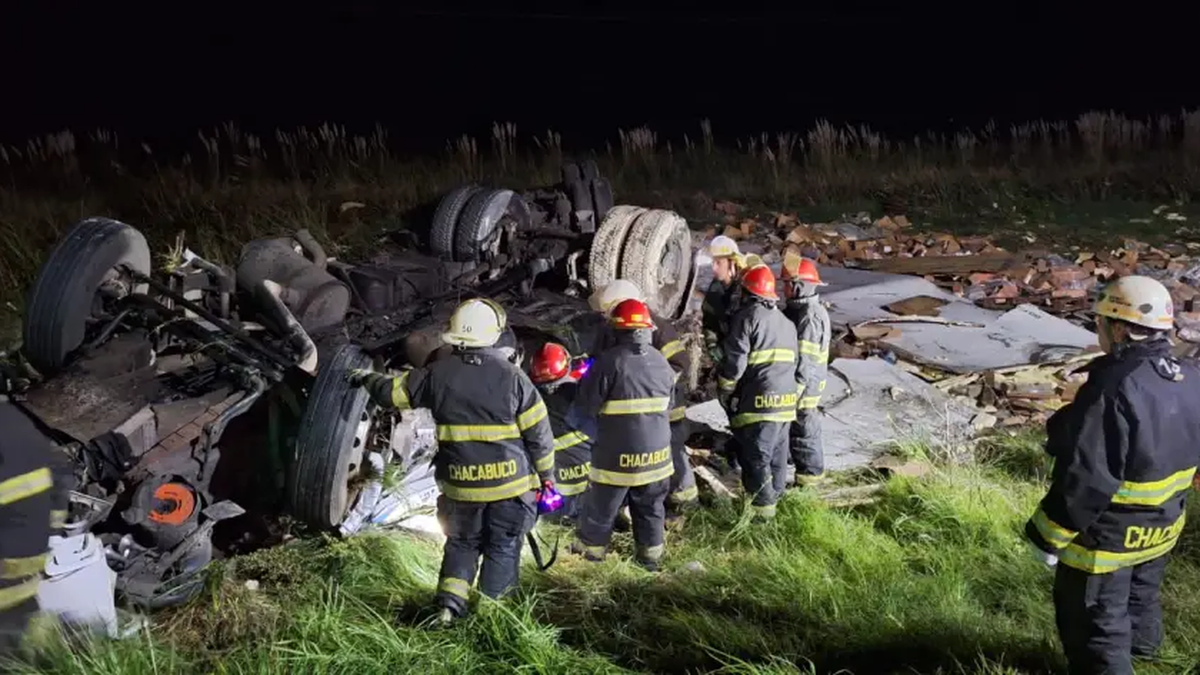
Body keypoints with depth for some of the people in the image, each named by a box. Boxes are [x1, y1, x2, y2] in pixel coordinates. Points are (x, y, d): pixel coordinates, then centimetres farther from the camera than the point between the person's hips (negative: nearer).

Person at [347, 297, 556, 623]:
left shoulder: (438, 374, -5)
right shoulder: (512, 376, -11)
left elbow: (392, 392, 8)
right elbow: (539, 431, -7)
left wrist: (367, 378, 29)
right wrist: (546, 473, 7)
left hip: (461, 484, 2)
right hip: (509, 482, -2)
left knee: (462, 543, 22)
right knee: (503, 548, 13)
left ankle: (449, 604, 13)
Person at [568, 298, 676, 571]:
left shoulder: (609, 361, -17)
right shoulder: (662, 362, 2)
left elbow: (584, 409, -13)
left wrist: (598, 433, 6)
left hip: (616, 454, -5)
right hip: (656, 451, 5)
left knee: (602, 505, 13)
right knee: (651, 507, 19)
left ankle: (591, 547, 29)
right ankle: (651, 554, 28)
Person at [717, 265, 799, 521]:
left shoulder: (747, 316, -7)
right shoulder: (786, 321, 20)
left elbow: (735, 360, -12)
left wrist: (724, 390, -1)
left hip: (760, 399, -8)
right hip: (786, 398, 8)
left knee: (756, 456, -3)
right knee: (777, 453, 15)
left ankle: (762, 508, -1)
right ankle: (773, 497, 25)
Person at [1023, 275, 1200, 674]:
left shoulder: (1114, 389, -31)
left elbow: (1088, 478, -30)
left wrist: (1048, 534, -20)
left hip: (1106, 536, -8)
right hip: (1162, 528, 9)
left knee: (1095, 625, 8)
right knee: (1139, 599, 31)